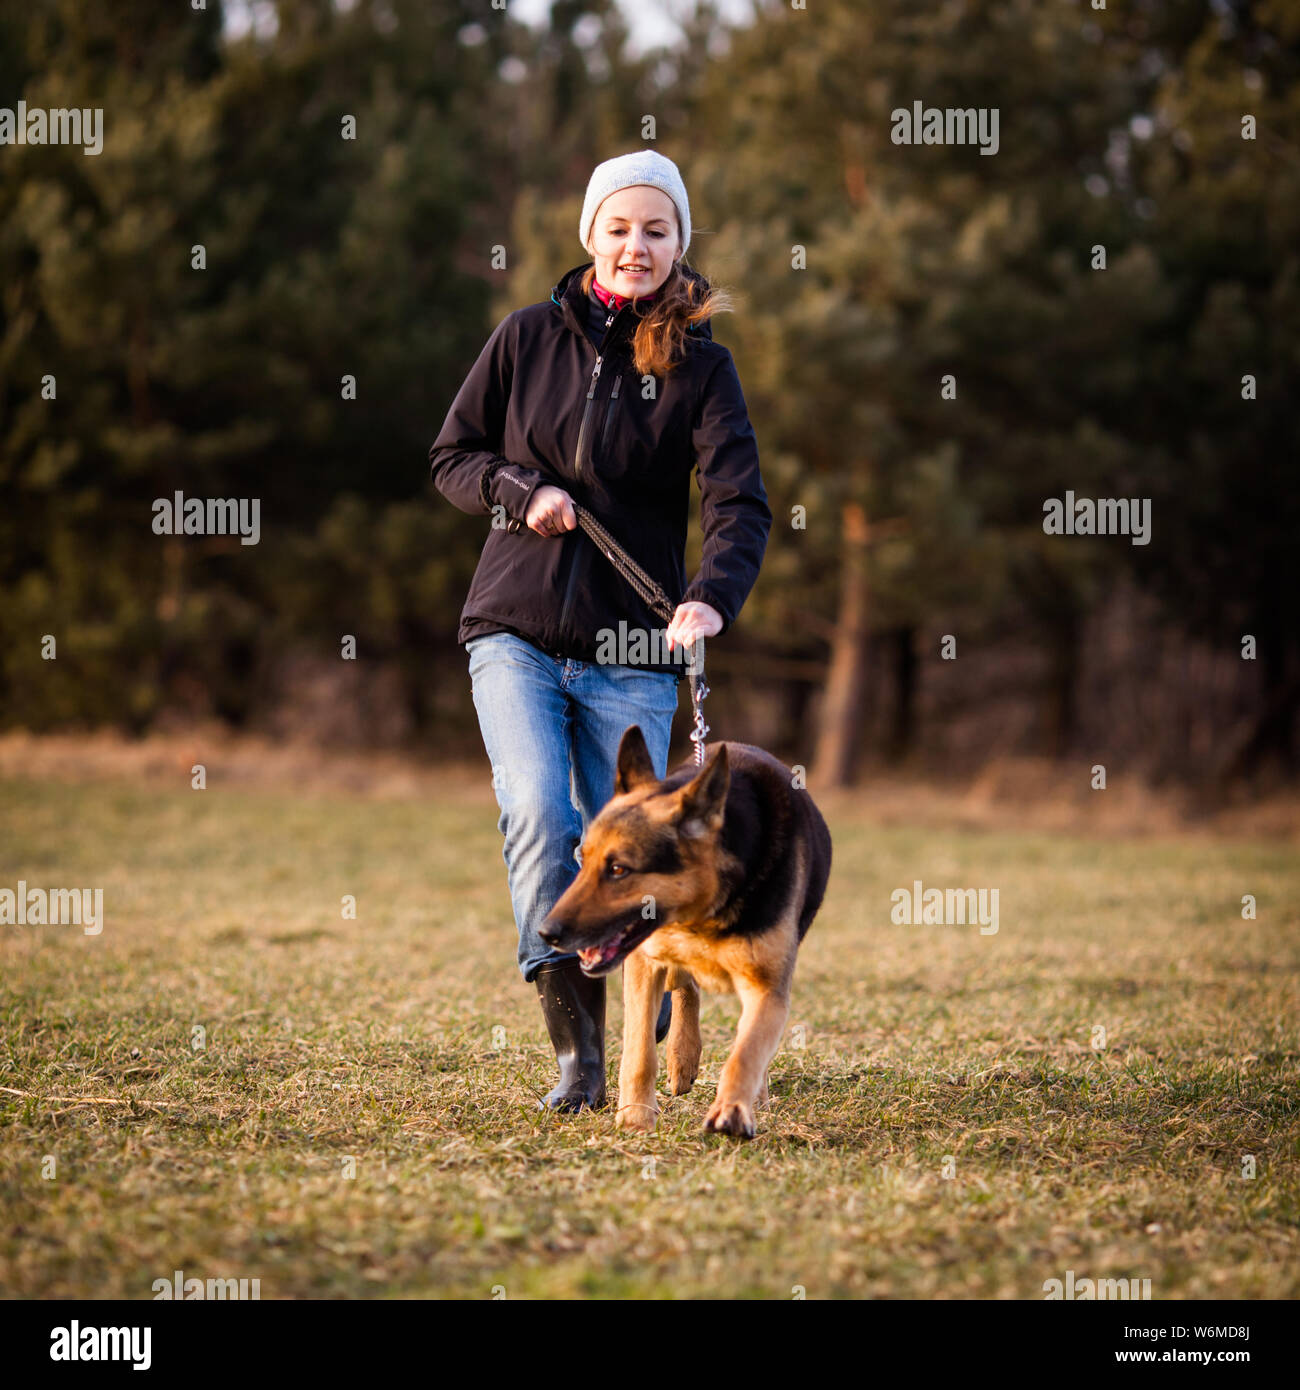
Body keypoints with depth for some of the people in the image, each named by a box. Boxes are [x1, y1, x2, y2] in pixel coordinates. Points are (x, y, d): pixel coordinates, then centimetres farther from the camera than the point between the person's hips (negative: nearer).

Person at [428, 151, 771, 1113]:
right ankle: (577, 1051, -15)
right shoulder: (531, 337, 4)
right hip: (515, 632, 1)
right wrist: (521, 493, -9)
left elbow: (741, 504, -13)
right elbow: (451, 457, 11)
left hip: (631, 652, 0)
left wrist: (712, 597, -32)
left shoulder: (700, 366, -1)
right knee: (538, 816, -21)